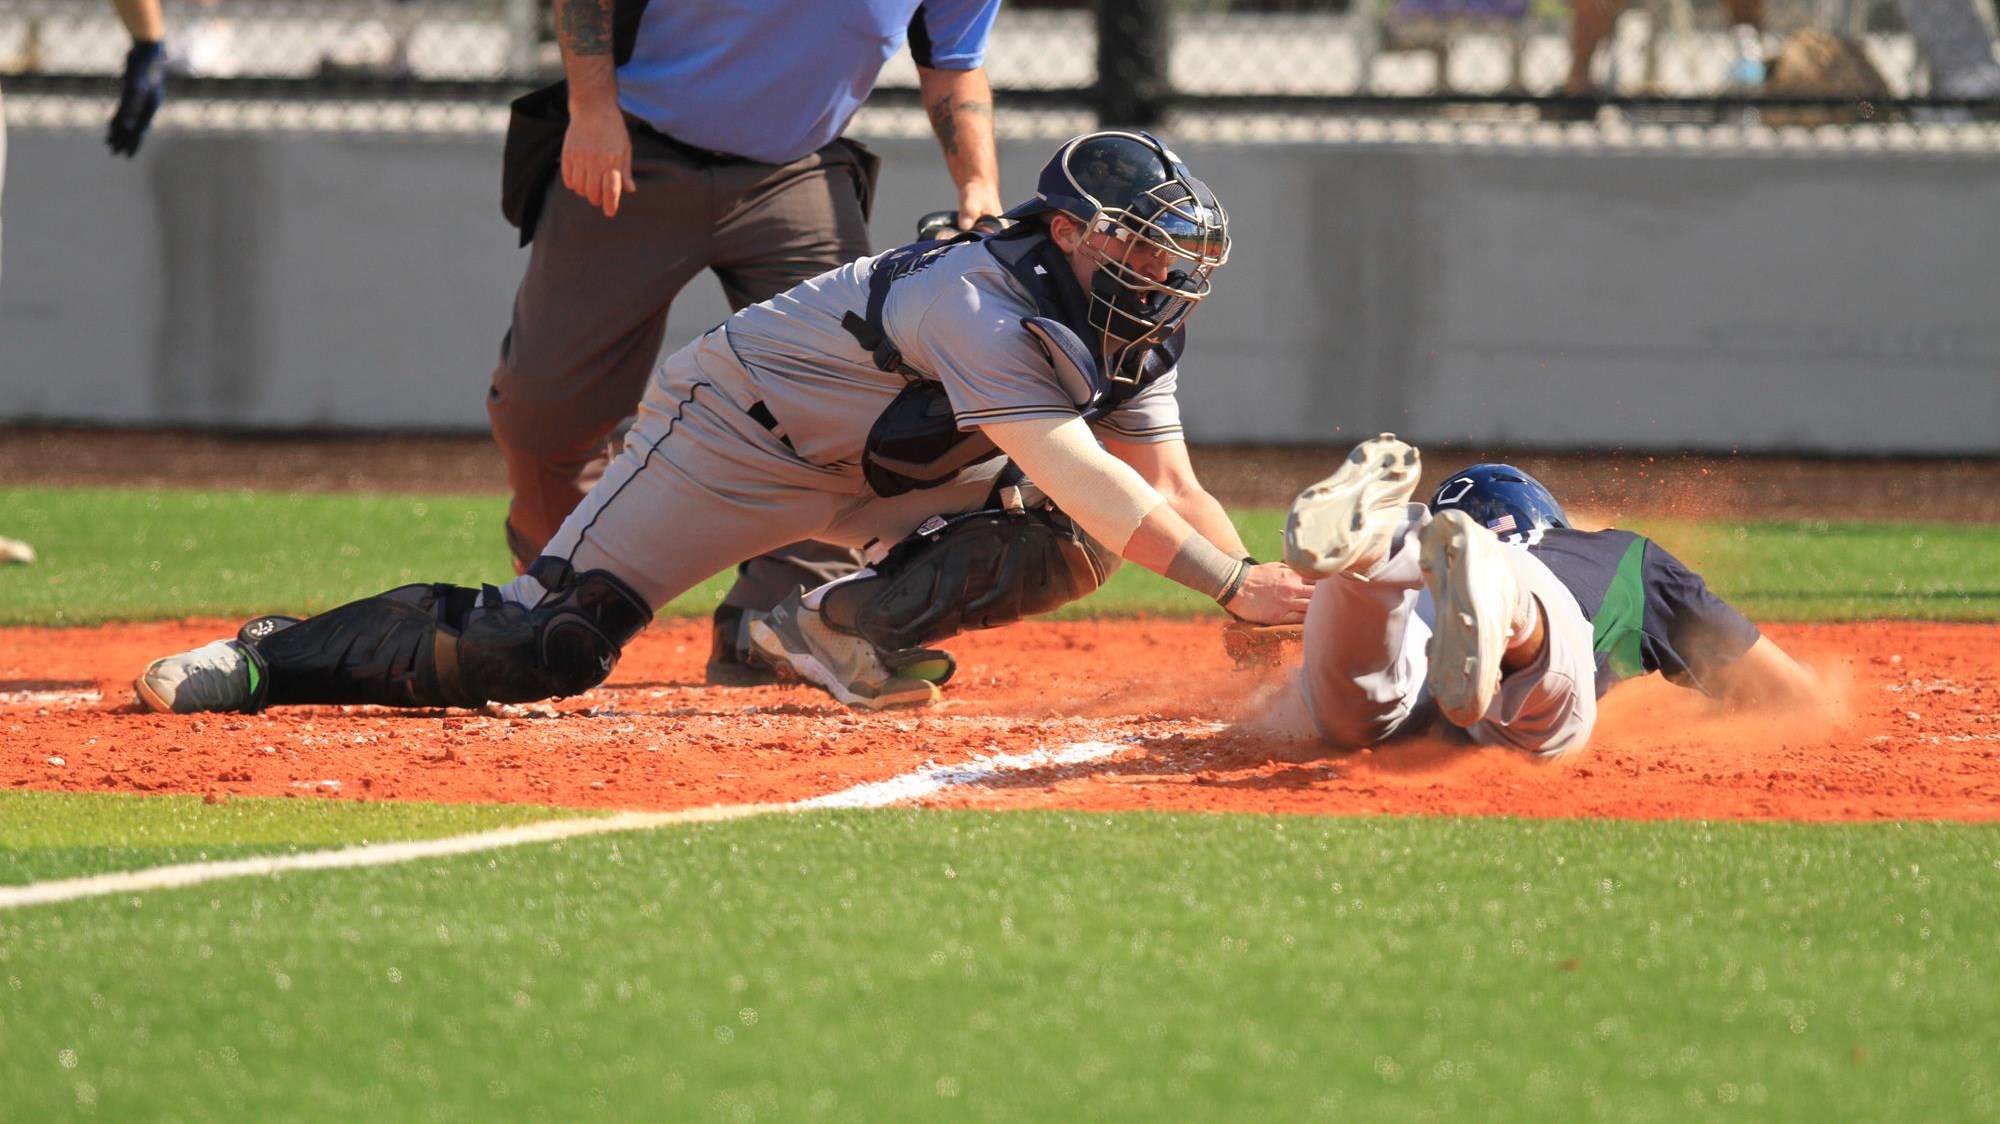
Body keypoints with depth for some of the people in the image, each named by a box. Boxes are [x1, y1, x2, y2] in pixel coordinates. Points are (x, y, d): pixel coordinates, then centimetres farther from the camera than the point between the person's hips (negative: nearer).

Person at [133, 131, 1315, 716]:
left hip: (878, 472, 8)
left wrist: (1264, 592, -22)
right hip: (743, 429, -8)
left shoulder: (1127, 341, -4)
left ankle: (842, 628, 1)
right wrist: (1235, 582, -44)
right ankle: (279, 658, 0)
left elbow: (1174, 493, -5)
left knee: (1063, 548, -13)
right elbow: (1083, 477, -40)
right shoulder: (988, 304, -32)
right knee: (545, 648, -18)